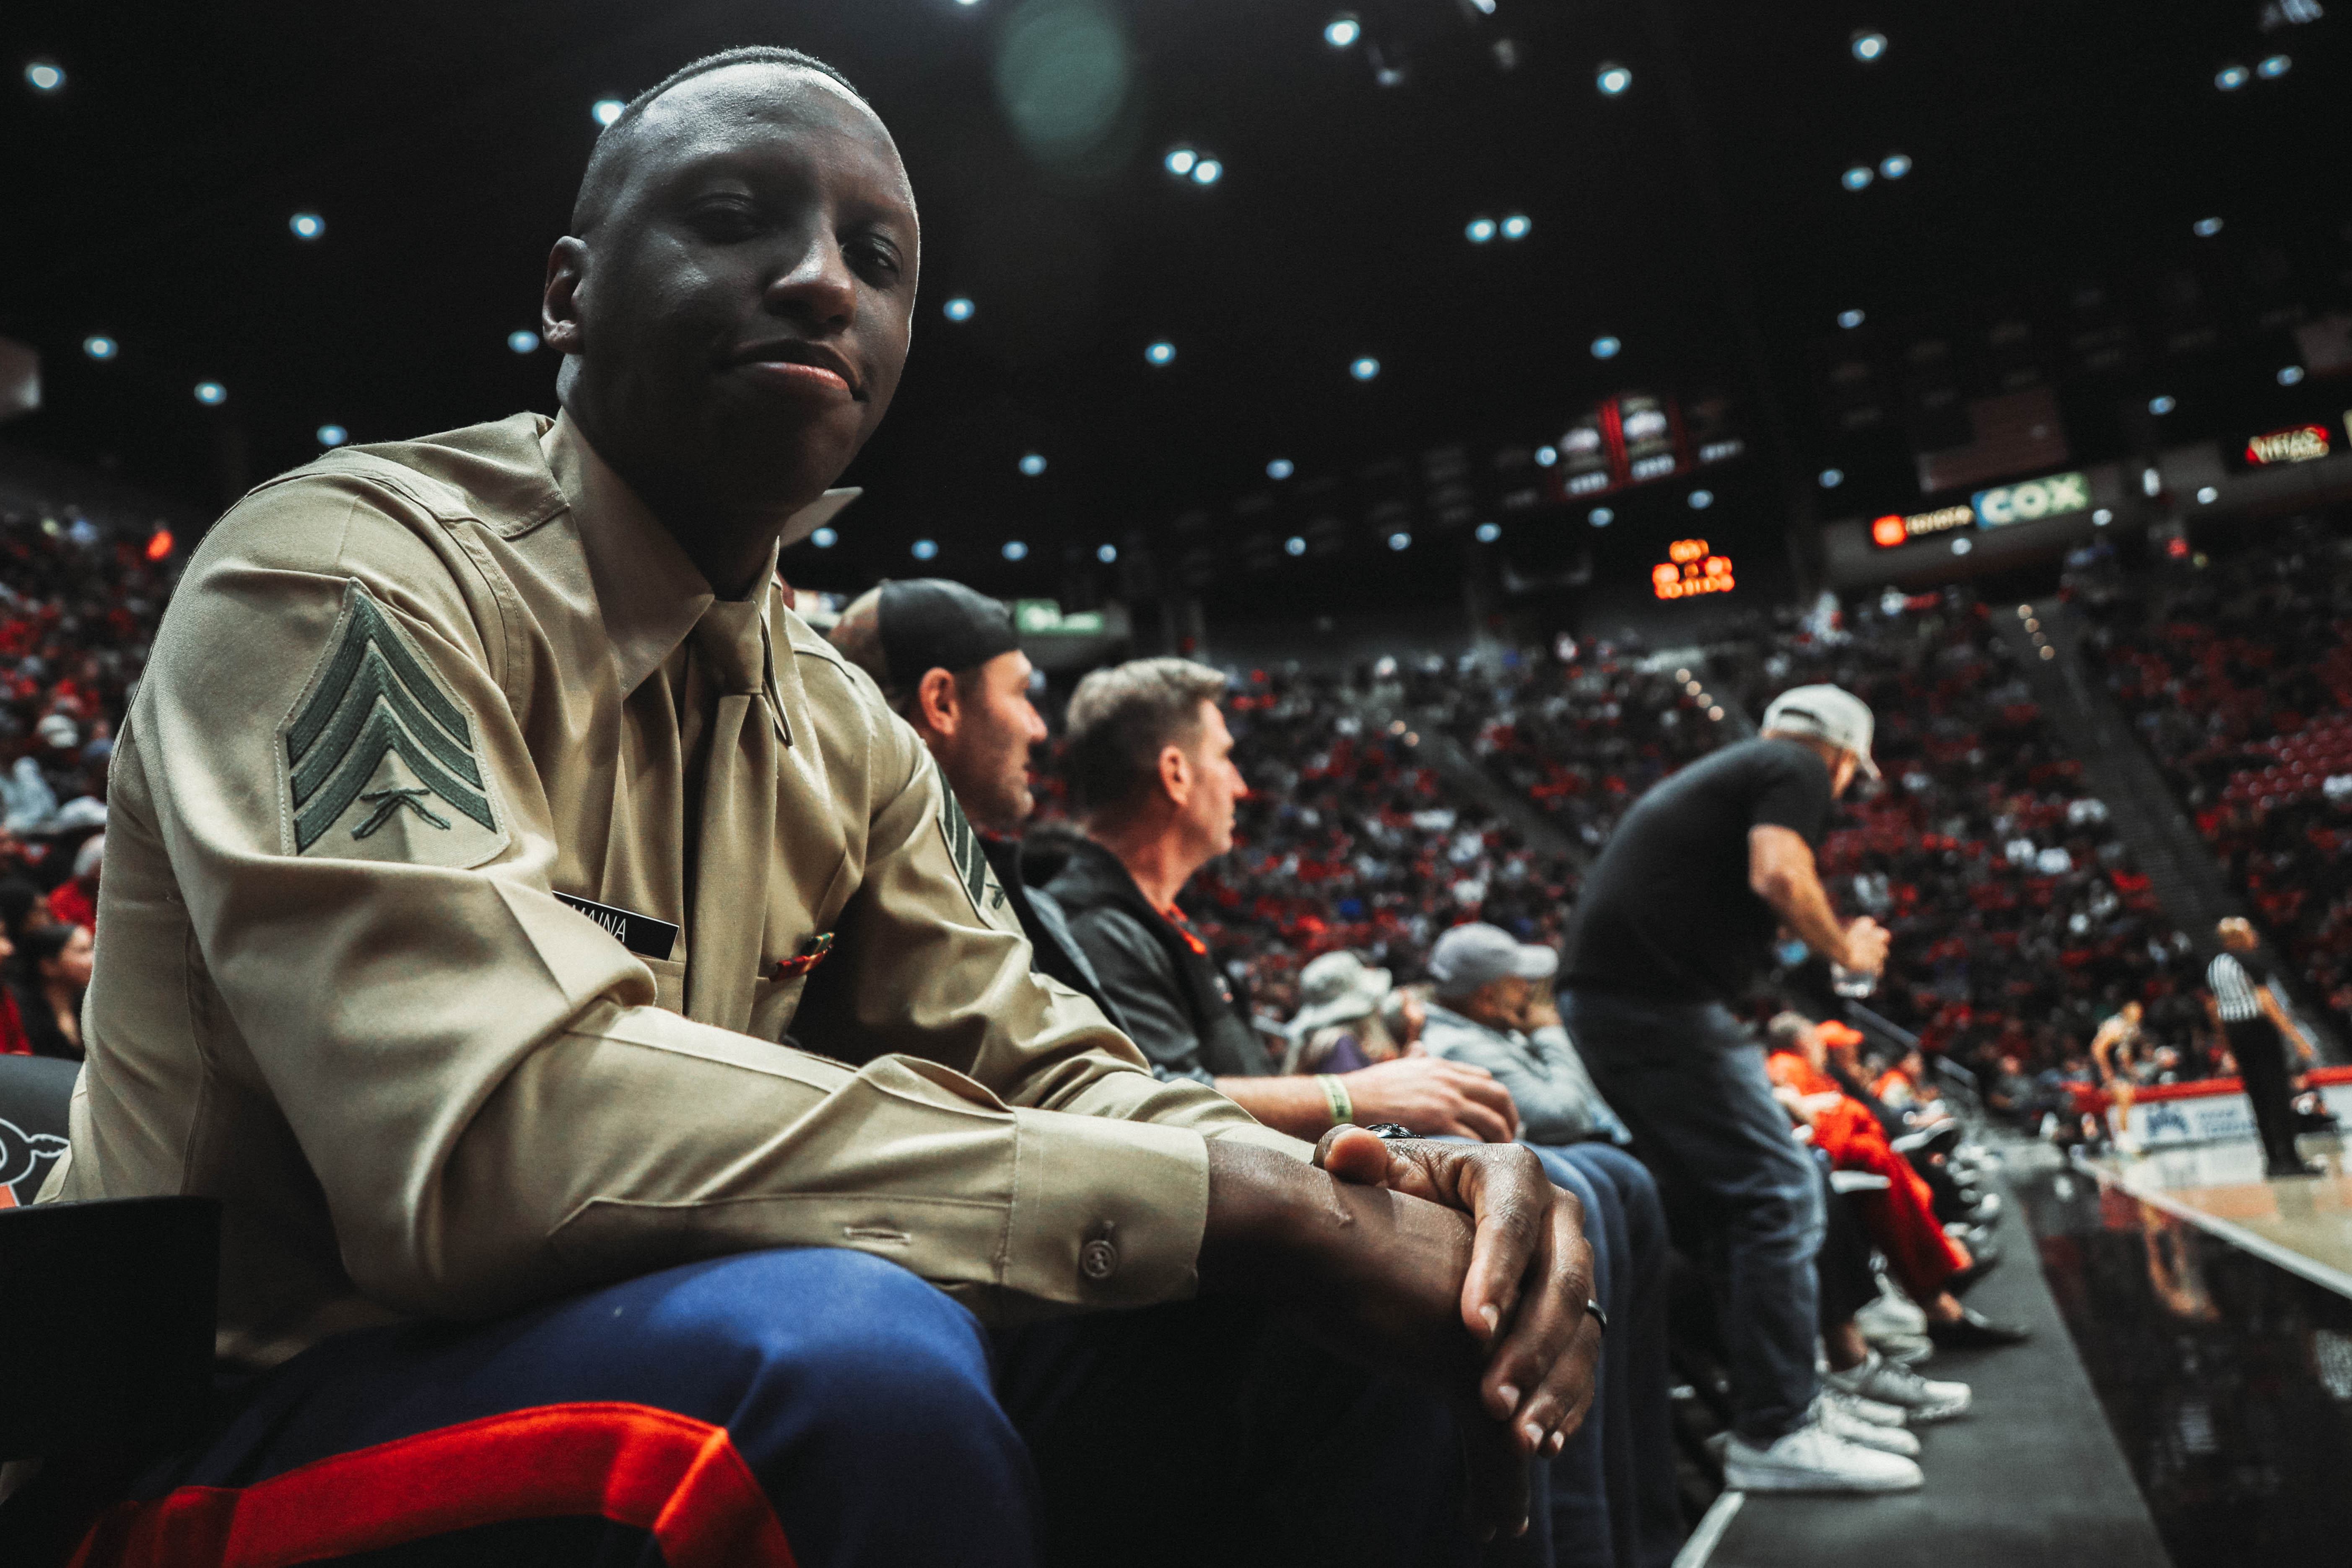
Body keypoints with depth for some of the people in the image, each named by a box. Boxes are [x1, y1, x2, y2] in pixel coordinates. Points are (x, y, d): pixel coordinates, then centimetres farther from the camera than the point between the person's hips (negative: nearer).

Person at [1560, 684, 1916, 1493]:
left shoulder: (1721, 772, 29)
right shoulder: (1800, 769, 3)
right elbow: (1778, 874, -15)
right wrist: (1847, 948, 1)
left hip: (1597, 996, 10)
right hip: (1660, 996, -10)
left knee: (1718, 1200, 16)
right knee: (1779, 1193, -6)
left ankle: (1783, 1394, 24)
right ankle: (1777, 1433, -3)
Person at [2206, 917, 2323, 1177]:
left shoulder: (2213, 965, 10)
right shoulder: (2249, 961, -12)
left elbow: (2212, 1007, 15)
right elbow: (2266, 1003, -19)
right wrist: (2297, 1038, -18)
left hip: (2235, 1036, 7)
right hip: (2260, 1030, -7)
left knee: (2258, 1097, 11)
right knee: (2278, 1095, -2)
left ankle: (2273, 1159, 14)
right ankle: (2289, 1159, -2)